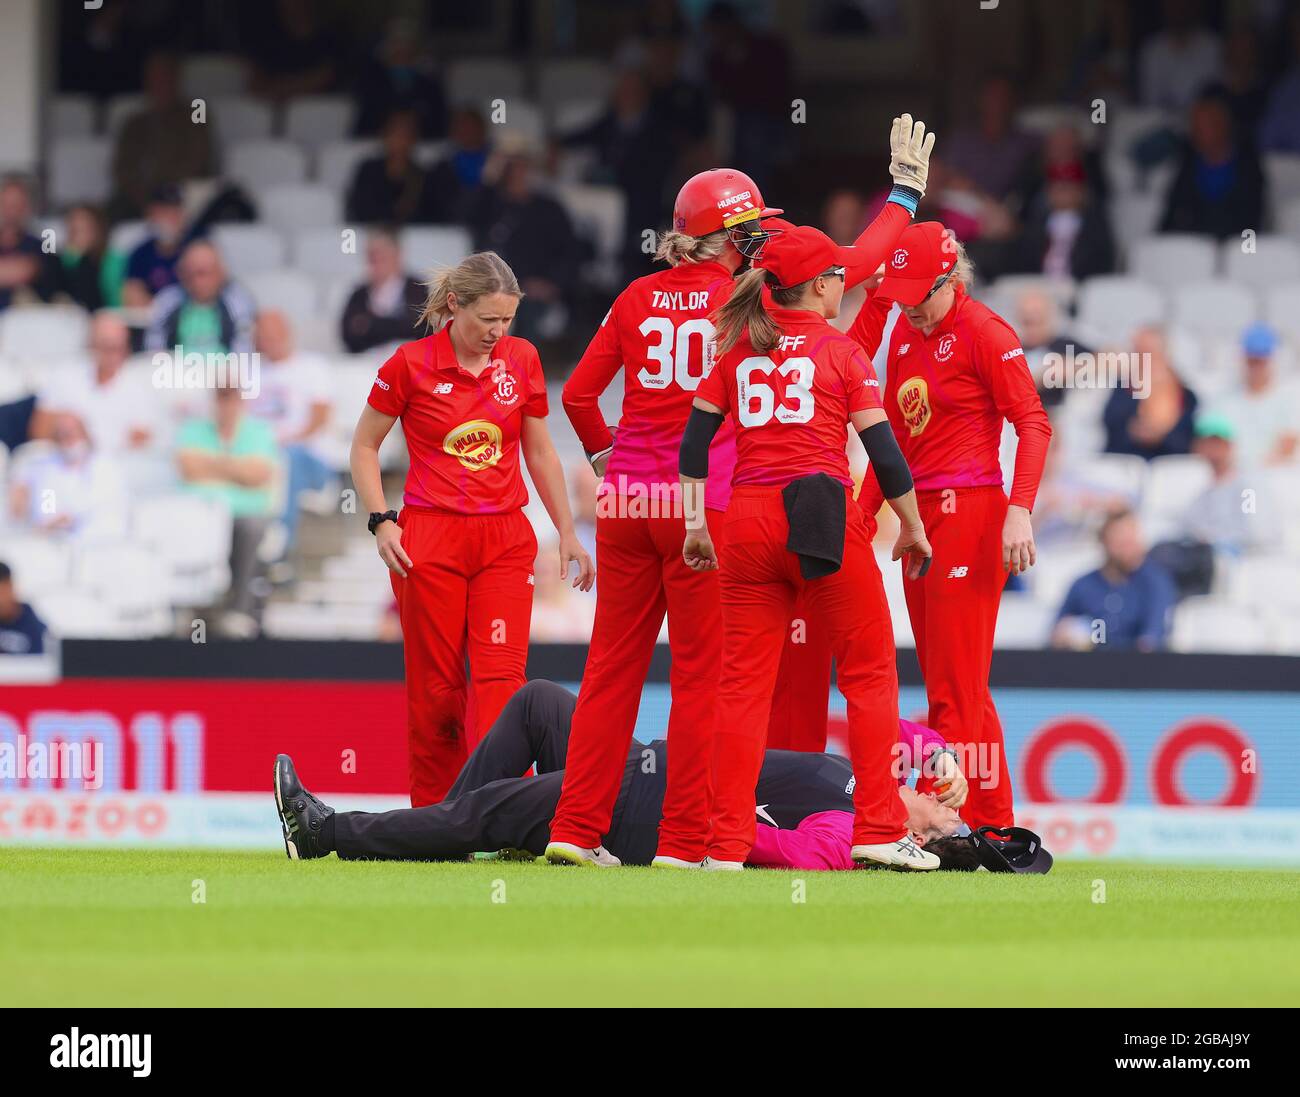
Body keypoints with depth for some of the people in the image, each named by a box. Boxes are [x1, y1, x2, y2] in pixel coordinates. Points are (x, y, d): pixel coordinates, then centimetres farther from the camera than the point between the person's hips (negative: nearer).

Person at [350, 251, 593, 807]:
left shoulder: (521, 359, 5)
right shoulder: (411, 364, -4)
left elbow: (541, 453, 15)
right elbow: (365, 446, 6)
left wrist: (567, 532, 14)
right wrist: (382, 522, -5)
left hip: (504, 541, 2)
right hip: (430, 541, -2)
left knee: (501, 674, -11)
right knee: (436, 687, 0)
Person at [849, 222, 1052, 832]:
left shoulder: (982, 332, -8)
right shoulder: (904, 336, 14)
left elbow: (1033, 423, -14)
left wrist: (1019, 510, -24)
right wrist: (862, 513, 15)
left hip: (971, 511, -9)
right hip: (921, 517, 9)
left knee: (954, 687, -9)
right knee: (946, 684, 10)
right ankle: (995, 826, 16)